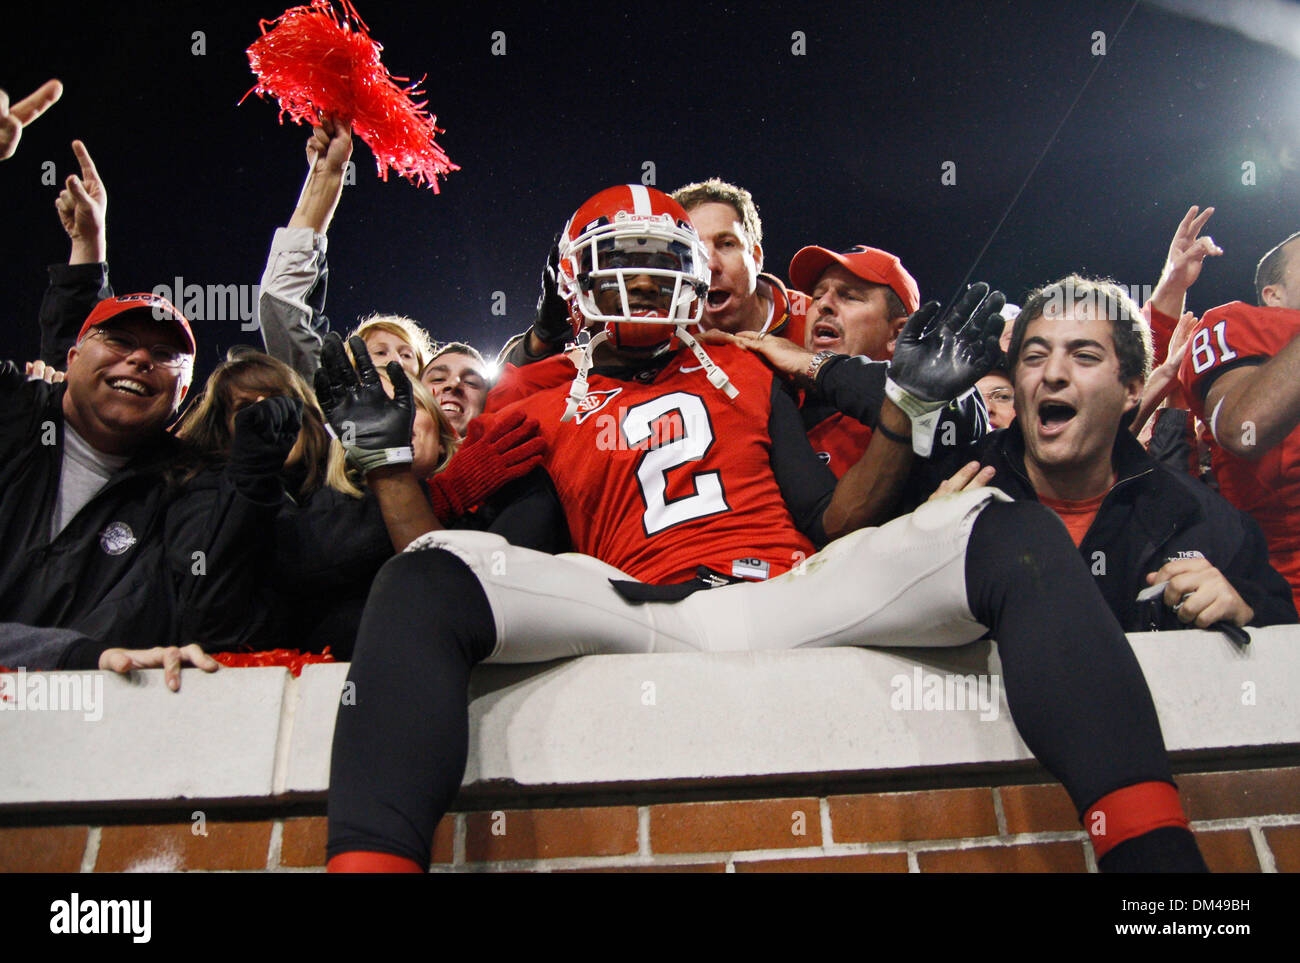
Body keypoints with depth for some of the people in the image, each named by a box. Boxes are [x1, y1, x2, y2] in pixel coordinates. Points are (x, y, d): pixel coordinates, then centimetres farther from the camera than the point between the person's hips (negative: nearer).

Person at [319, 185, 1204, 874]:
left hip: (787, 598, 2)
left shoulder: (747, 375, 27)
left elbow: (830, 526, 20)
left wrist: (907, 404, 13)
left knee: (1015, 536, -17)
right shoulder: (546, 407, 21)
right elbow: (472, 575, 14)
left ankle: (1153, 846, -26)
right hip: (634, 618, -1)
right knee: (427, 576, -26)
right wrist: (388, 453, 8)